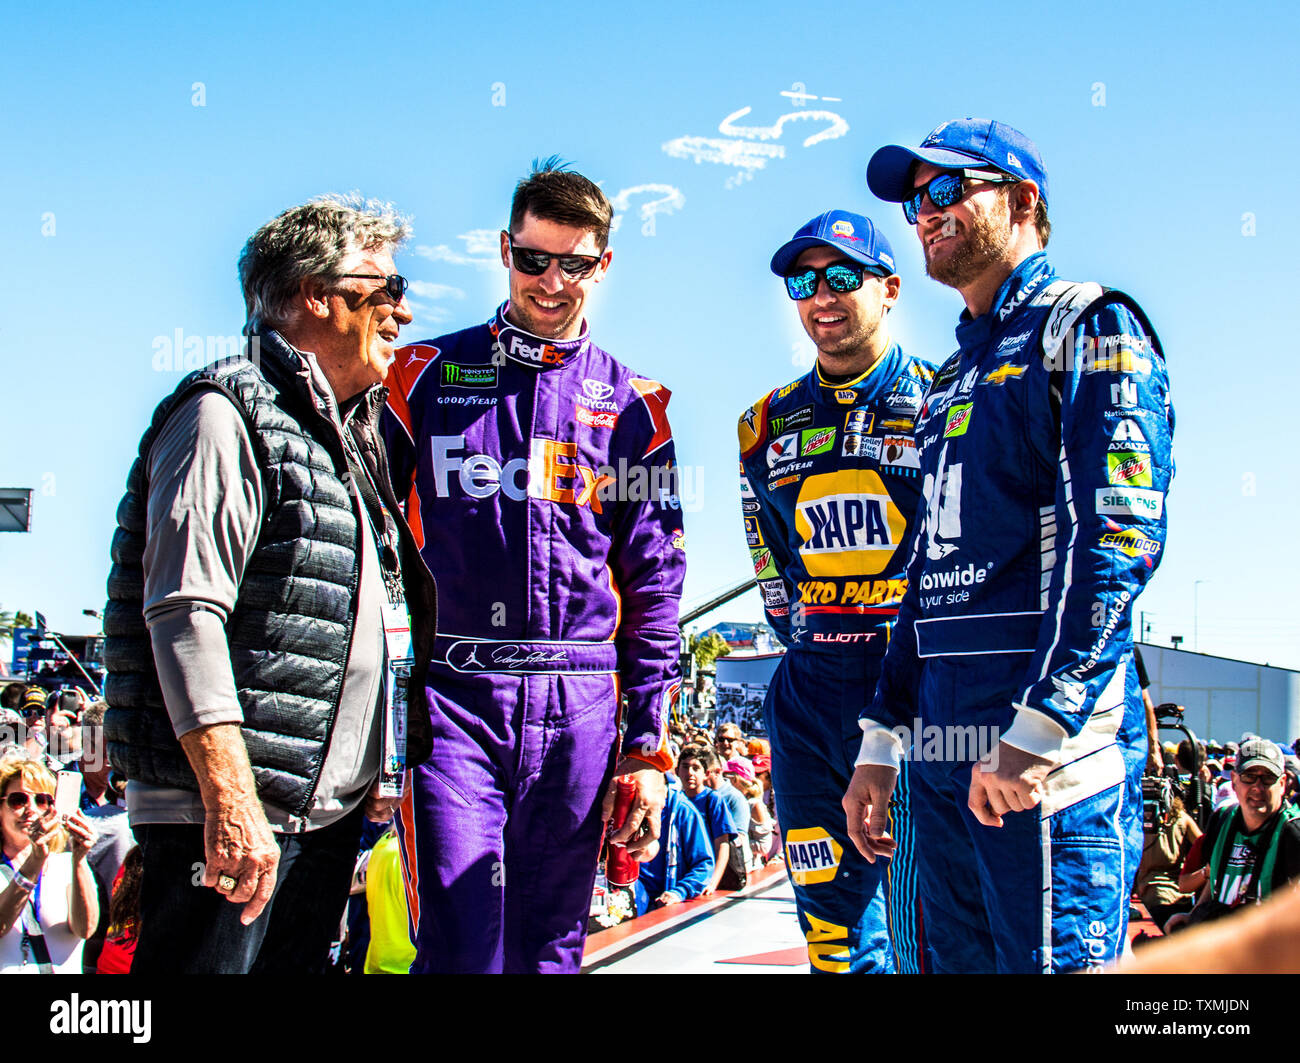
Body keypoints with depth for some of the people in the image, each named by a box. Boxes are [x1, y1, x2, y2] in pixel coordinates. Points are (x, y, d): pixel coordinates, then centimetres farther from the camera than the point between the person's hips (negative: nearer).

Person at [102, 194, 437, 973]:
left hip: (333, 811, 9)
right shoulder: (229, 416, -9)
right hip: (232, 814, -8)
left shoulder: (357, 435, 20)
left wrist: (382, 769, 22)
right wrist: (231, 799, -25)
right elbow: (186, 615, -18)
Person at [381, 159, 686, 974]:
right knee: (460, 946, -9)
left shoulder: (632, 406, 11)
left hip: (579, 708, 2)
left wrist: (648, 749, 4)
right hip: (453, 695, -1)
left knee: (550, 947, 8)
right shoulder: (429, 376, 9)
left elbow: (655, 586, 10)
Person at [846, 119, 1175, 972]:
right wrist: (881, 747, 20)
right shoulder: (956, 376, 23)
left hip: (1047, 750, -8)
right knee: (961, 958, 11)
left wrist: (1036, 735, -22)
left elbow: (1120, 539, -15)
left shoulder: (1087, 328, -2)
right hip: (946, 749, 8)